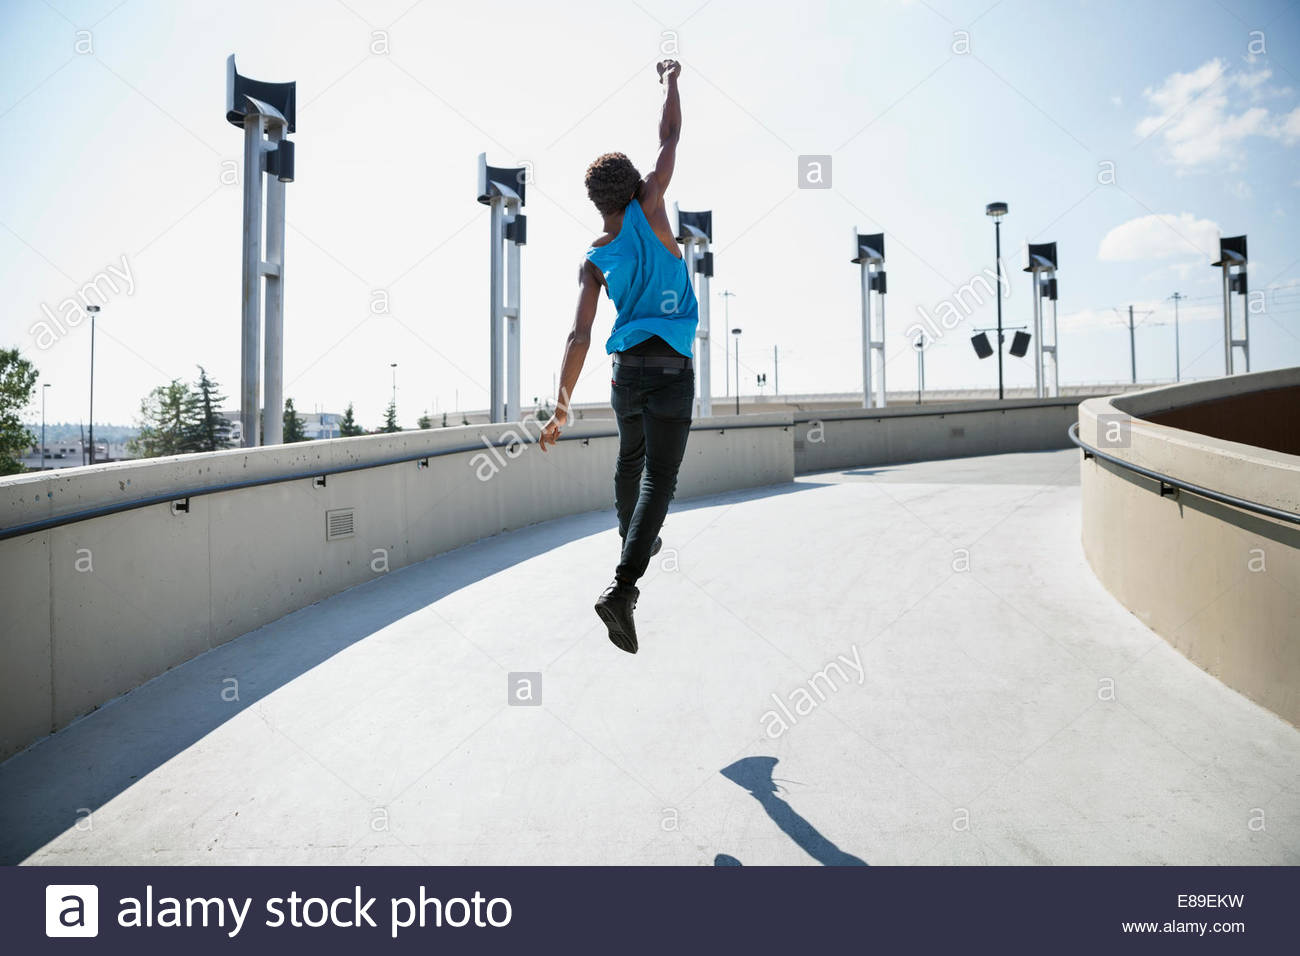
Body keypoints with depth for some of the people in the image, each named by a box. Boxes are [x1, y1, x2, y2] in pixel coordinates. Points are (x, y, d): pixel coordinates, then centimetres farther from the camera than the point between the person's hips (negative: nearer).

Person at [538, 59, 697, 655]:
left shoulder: (593, 260, 5)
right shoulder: (648, 211, 0)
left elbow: (579, 336, -3)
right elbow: (670, 138, 12)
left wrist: (561, 408, -3)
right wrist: (671, 80, 30)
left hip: (626, 368, 4)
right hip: (670, 365, -4)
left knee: (631, 459, 27)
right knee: (659, 475, -10)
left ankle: (632, 543, 43)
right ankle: (622, 587, -23)